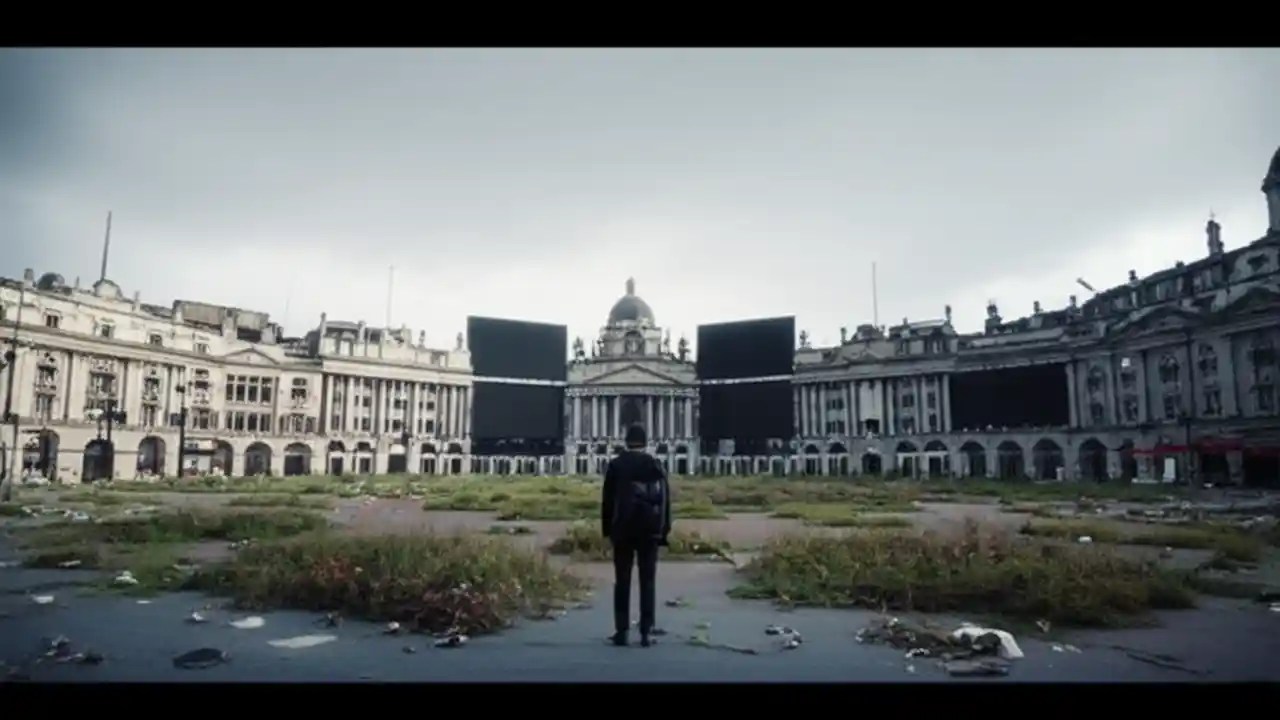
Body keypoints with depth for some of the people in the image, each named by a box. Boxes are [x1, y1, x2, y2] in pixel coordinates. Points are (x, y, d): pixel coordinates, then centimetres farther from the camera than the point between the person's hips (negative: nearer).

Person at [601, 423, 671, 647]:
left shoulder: (616, 465, -2)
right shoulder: (656, 465, 2)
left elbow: (607, 500, -2)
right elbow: (665, 500, 2)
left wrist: (608, 530, 6)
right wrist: (664, 531, 7)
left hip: (623, 530, -1)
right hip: (650, 531, 1)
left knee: (622, 581, 6)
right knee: (648, 582, 5)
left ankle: (621, 631, 7)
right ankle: (646, 632, 4)